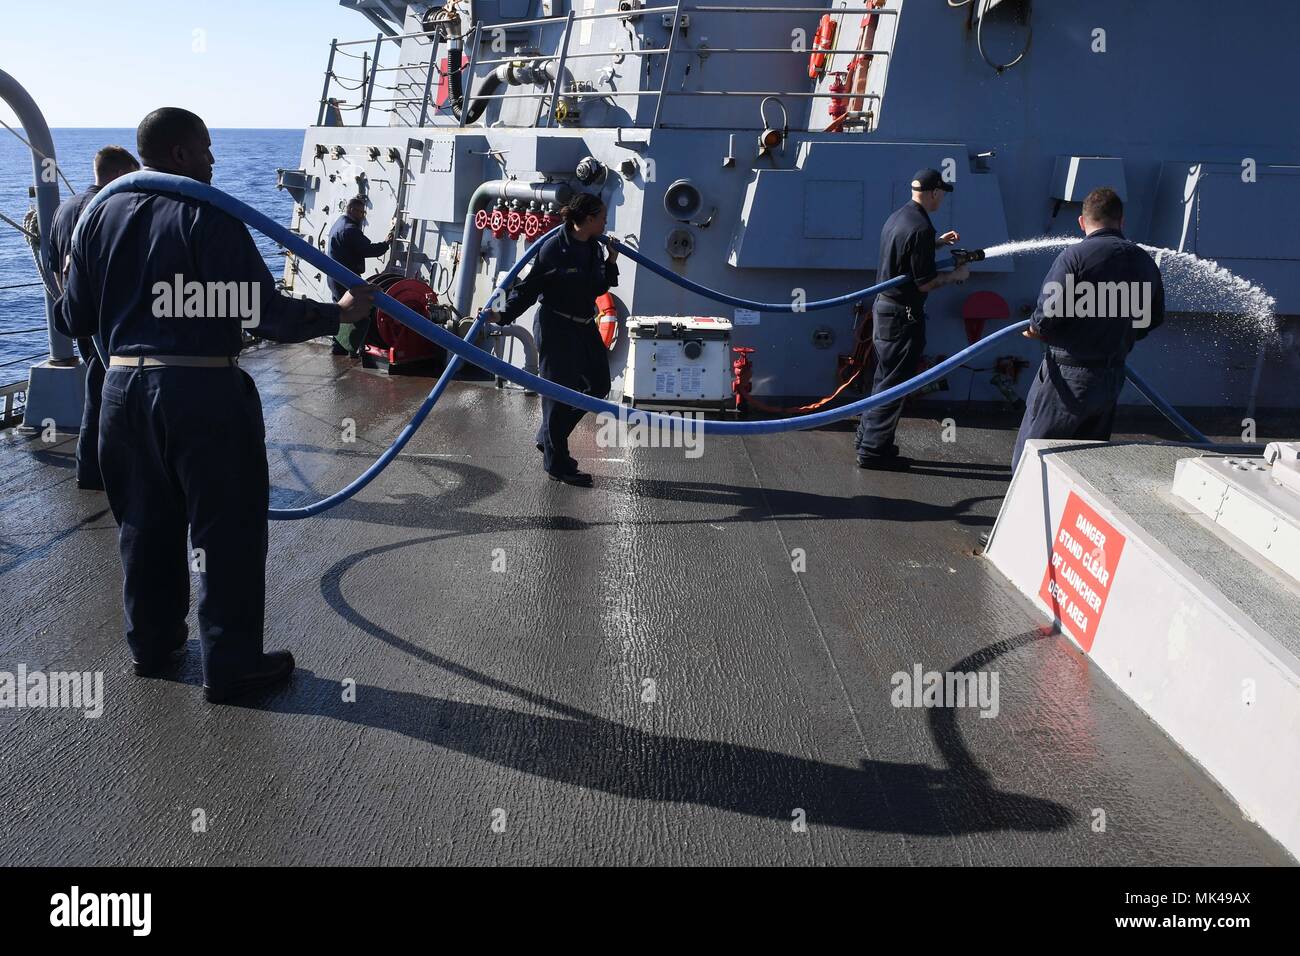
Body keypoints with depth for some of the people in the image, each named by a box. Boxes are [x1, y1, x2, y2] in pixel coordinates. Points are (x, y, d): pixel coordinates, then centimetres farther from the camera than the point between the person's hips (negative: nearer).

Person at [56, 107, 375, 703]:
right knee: (228, 529, 4)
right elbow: (262, 312, -17)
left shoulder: (100, 216, 8)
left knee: (145, 522, 19)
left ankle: (152, 646, 32)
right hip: (201, 391, -6)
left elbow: (75, 319, 11)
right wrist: (339, 313, -7)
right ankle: (231, 667, 10)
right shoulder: (206, 216, -10)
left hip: (122, 387, 7)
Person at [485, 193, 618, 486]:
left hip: (585, 326, 9)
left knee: (598, 385, 14)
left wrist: (612, 261, 6)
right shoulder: (554, 248, -17)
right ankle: (557, 464, 10)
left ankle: (548, 439, 27)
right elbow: (529, 287, -15)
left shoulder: (595, 249, 6)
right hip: (557, 327, -9)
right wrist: (503, 314, -24)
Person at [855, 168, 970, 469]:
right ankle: (873, 451, 4)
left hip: (883, 306, 9)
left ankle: (867, 436, 28)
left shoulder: (897, 218, 8)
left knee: (885, 379, 19)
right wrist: (956, 275, -5)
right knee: (893, 384, -1)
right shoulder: (921, 228, -20)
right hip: (903, 315, -9)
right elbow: (925, 283, -20)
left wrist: (936, 242, 27)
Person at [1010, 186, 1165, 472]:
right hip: (1112, 379, 7)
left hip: (1066, 376, -6)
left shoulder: (1076, 255, -15)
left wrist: (1037, 329, 1)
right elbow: (1153, 318, 16)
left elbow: (1048, 314, -20)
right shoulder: (1145, 262, 5)